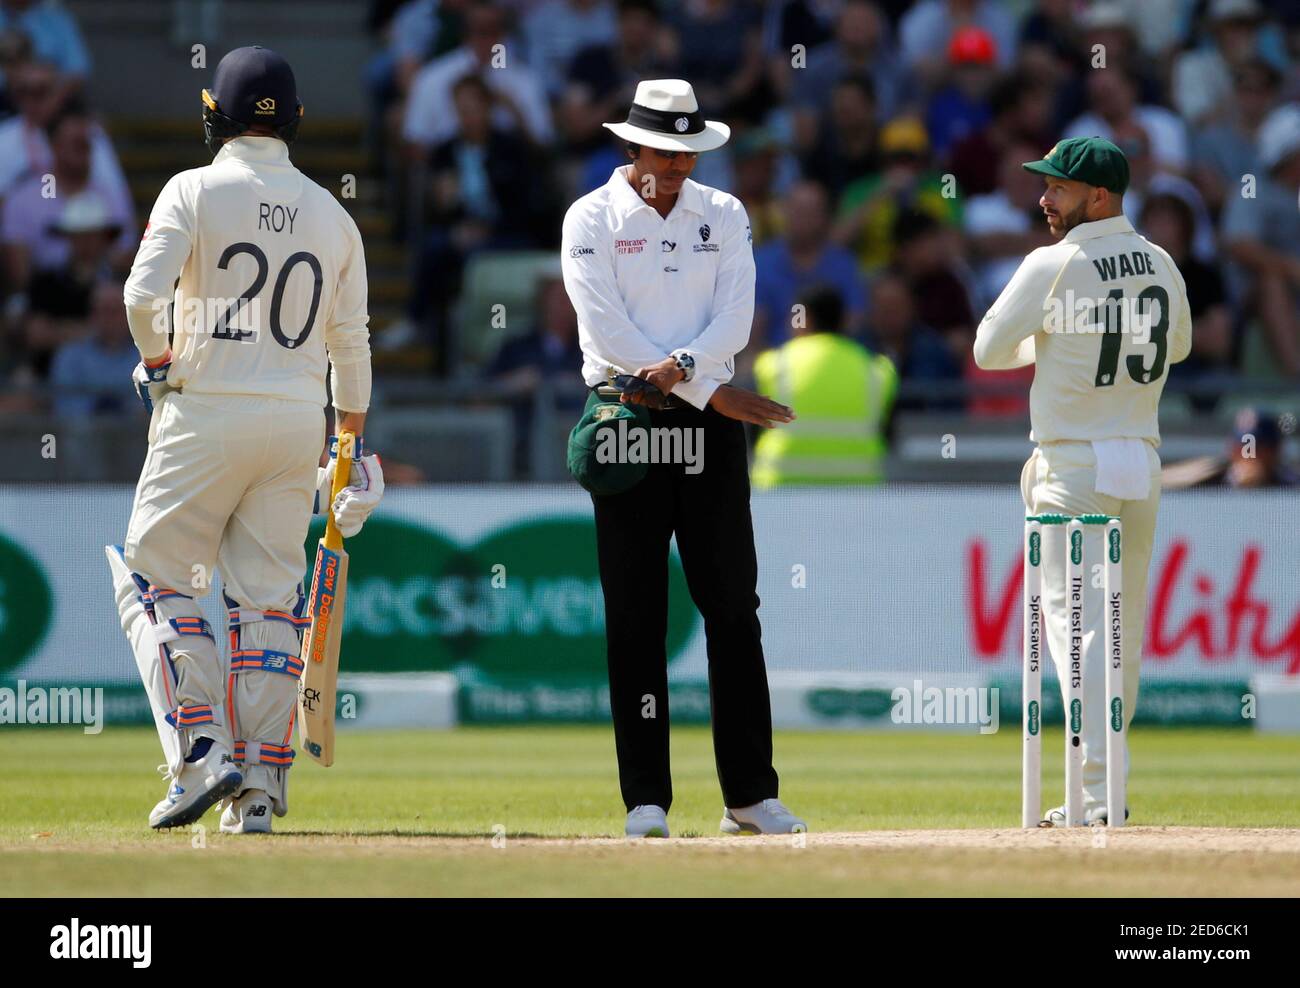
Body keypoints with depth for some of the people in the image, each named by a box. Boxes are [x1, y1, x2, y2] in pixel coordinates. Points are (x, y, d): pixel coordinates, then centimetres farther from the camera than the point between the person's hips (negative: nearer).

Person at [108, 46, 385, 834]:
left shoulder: (194, 192, -6)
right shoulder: (331, 214, 9)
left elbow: (143, 295, -18)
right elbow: (351, 341, 12)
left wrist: (156, 355, 2)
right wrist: (351, 446, 19)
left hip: (206, 414, -4)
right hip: (297, 419, 4)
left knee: (155, 577, 6)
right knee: (269, 598, 7)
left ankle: (201, 753, -8)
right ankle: (260, 788, 4)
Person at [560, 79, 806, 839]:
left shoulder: (723, 216, 10)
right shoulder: (592, 220, 0)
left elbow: (736, 317, 0)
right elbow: (607, 327, -10)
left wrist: (681, 367, -20)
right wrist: (710, 390, -13)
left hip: (710, 428, 3)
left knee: (733, 605, 1)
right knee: (636, 612, -2)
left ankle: (751, 794, 5)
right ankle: (646, 798, 0)